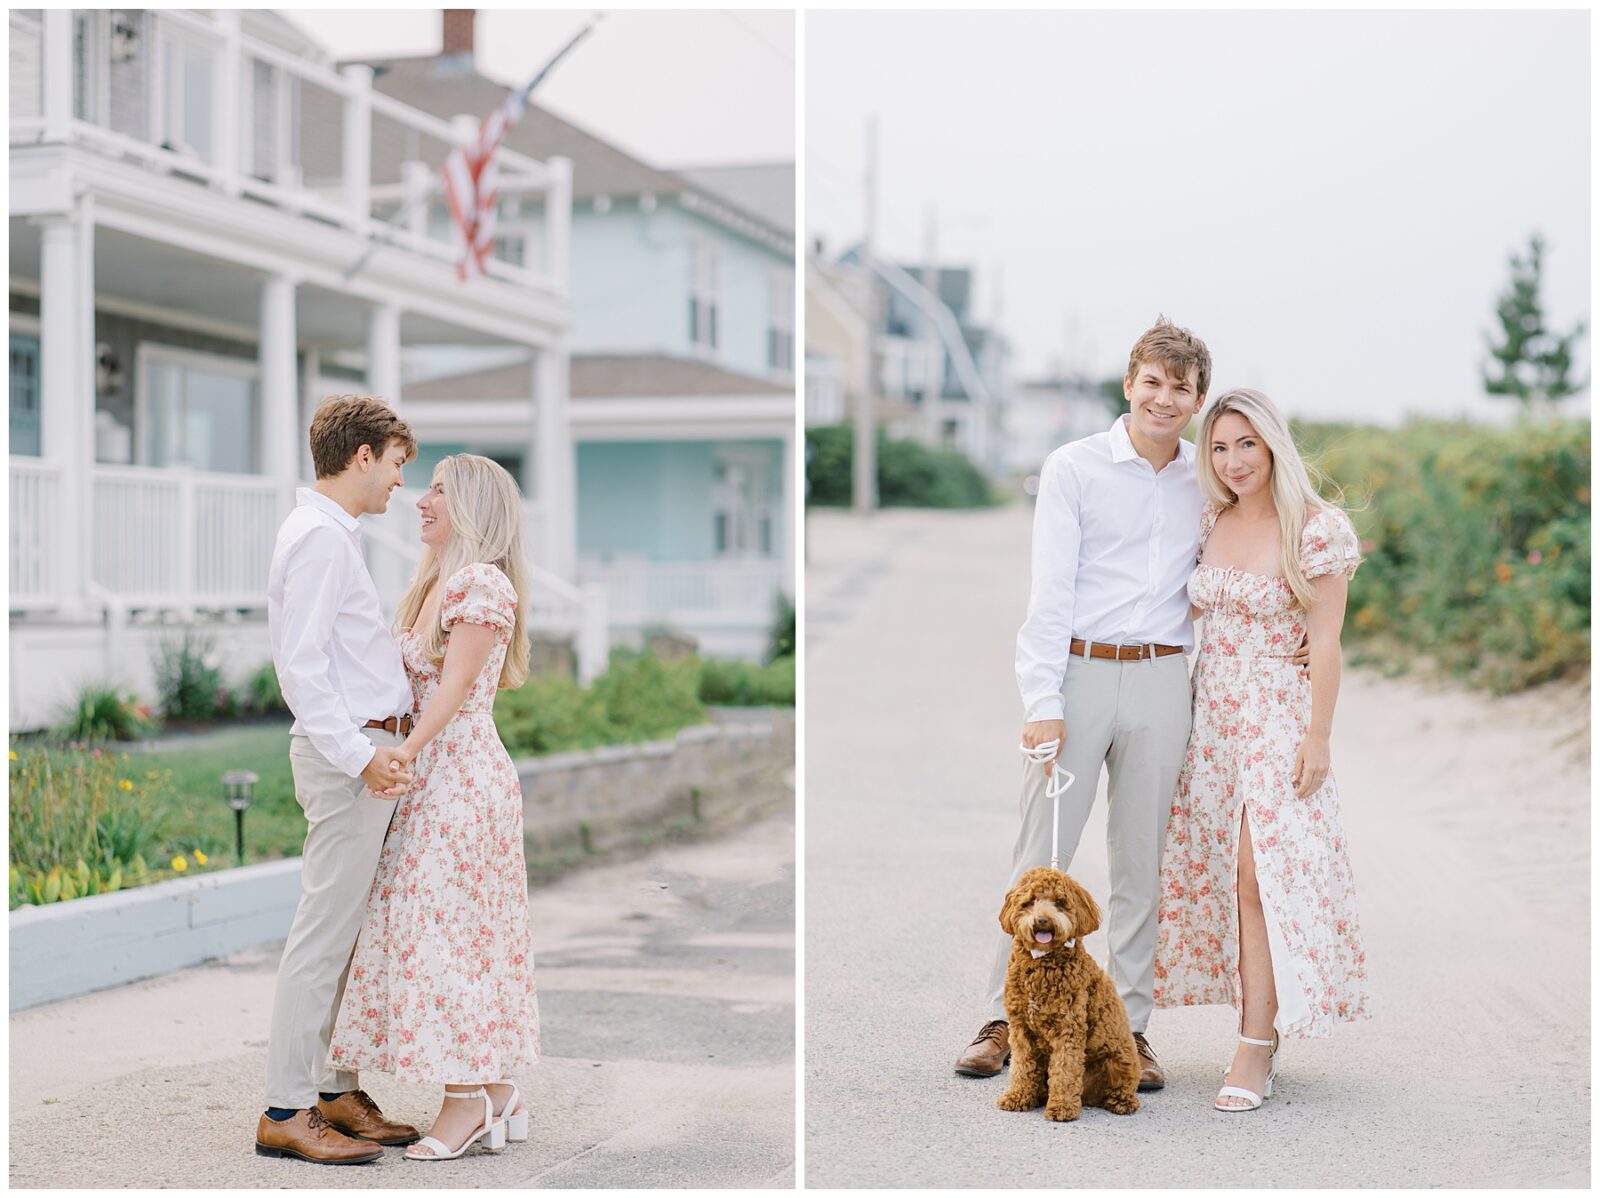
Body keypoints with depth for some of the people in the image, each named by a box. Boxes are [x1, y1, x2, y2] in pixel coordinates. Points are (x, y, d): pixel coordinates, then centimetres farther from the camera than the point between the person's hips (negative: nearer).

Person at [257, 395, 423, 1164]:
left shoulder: (334, 535, 19)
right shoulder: (320, 536, -13)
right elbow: (299, 664, -20)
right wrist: (359, 754, -23)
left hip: (368, 751, 10)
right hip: (348, 752, -10)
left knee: (353, 932, 13)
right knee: (325, 933, -8)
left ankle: (338, 1093, 19)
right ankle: (286, 1113, -4)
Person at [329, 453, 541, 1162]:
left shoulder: (483, 583, -12)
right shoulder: (436, 583, 16)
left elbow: (453, 689, -18)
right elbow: (416, 688, 14)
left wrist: (402, 756, -22)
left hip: (461, 777, -9)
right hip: (433, 779, 9)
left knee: (447, 931, -5)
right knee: (473, 937, 10)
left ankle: (465, 1099, 2)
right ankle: (501, 1102, 15)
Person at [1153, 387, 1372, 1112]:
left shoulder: (1318, 529, -8)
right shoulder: (1209, 524, 8)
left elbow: (1326, 642, -9)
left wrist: (1318, 736, -13)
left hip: (1278, 717, -6)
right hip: (1209, 716, 6)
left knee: (1261, 877, -11)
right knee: (1211, 874, 5)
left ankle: (1255, 1052, -9)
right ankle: (1259, 1027, 15)